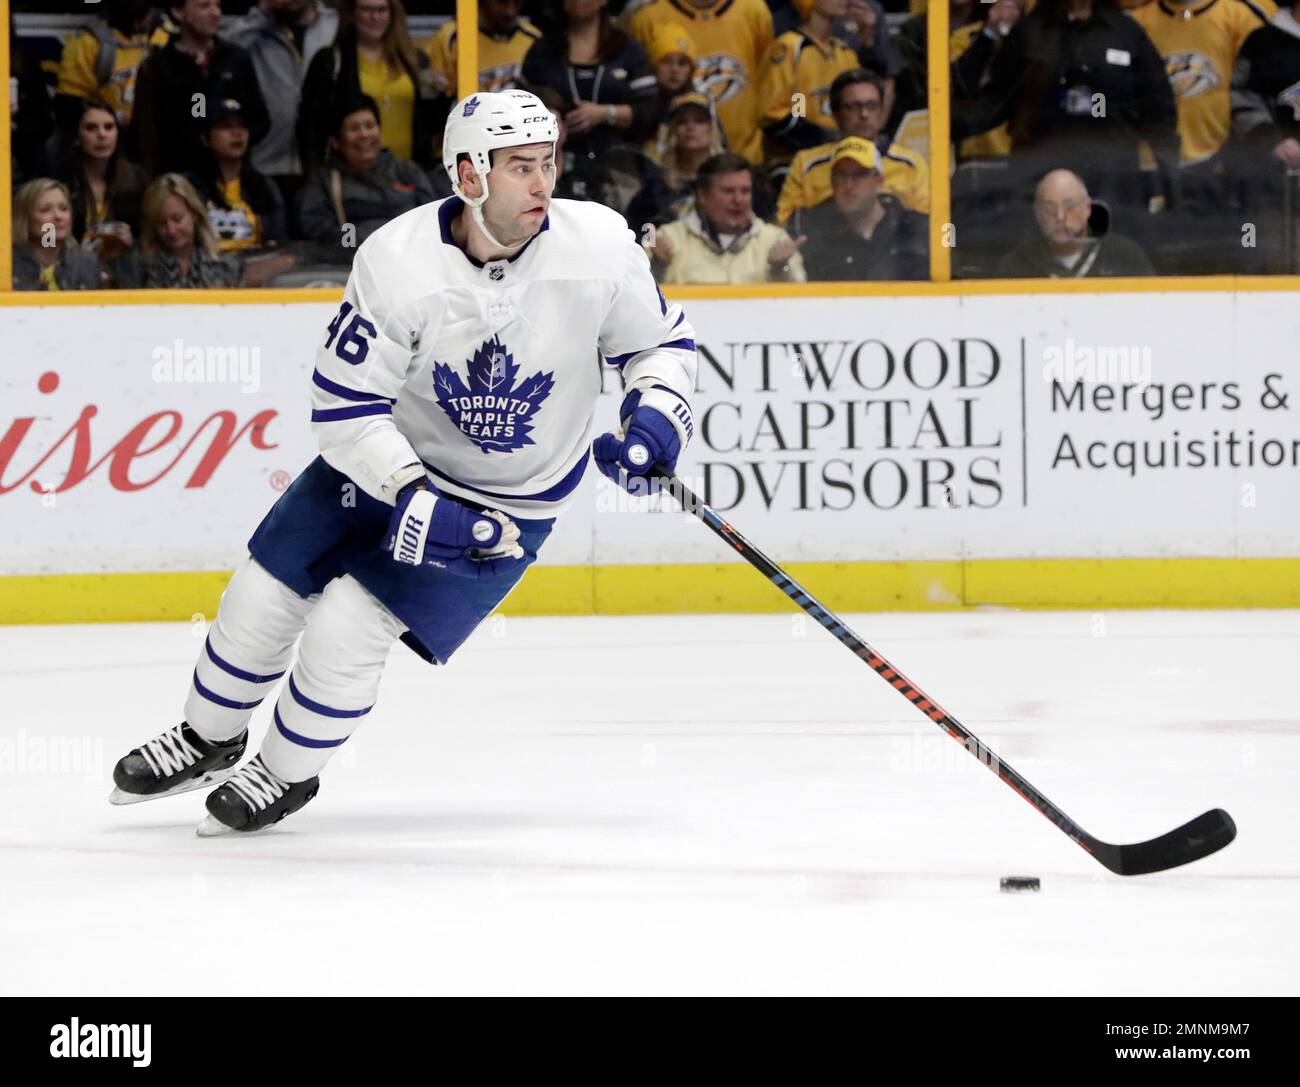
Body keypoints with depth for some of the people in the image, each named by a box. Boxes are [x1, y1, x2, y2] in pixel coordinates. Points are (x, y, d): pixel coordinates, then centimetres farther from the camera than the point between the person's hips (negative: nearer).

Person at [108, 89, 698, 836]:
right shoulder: (397, 263, -24)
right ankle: (208, 741, 35)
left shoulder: (600, 247, -22)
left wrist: (656, 420, -22)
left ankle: (288, 775, 12)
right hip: (387, 461, 2)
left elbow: (663, 341, -3)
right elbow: (344, 408, -20)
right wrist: (414, 500, -30)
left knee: (349, 626, -14)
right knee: (264, 595, 5)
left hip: (511, 503, -2)